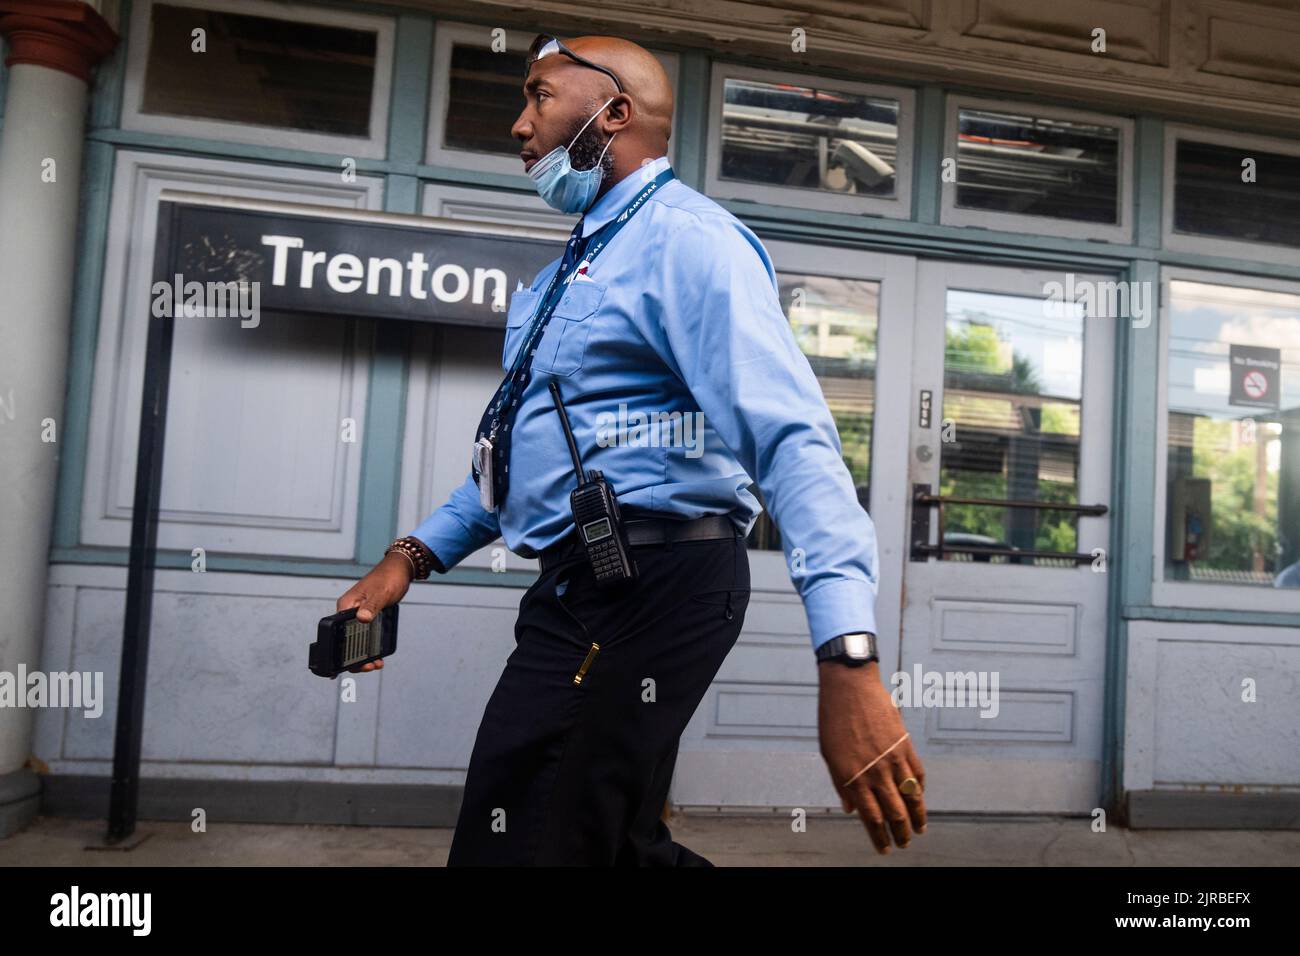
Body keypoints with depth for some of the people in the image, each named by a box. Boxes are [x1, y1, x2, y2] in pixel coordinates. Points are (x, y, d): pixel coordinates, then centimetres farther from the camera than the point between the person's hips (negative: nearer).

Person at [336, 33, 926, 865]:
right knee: (619, 848, 18)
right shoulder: (583, 257, 20)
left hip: (652, 590, -10)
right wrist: (413, 555, 15)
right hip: (581, 584, 10)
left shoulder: (683, 238, -10)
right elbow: (523, 448, 25)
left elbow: (792, 440, -24)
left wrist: (849, 660, -35)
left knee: (518, 844, -4)